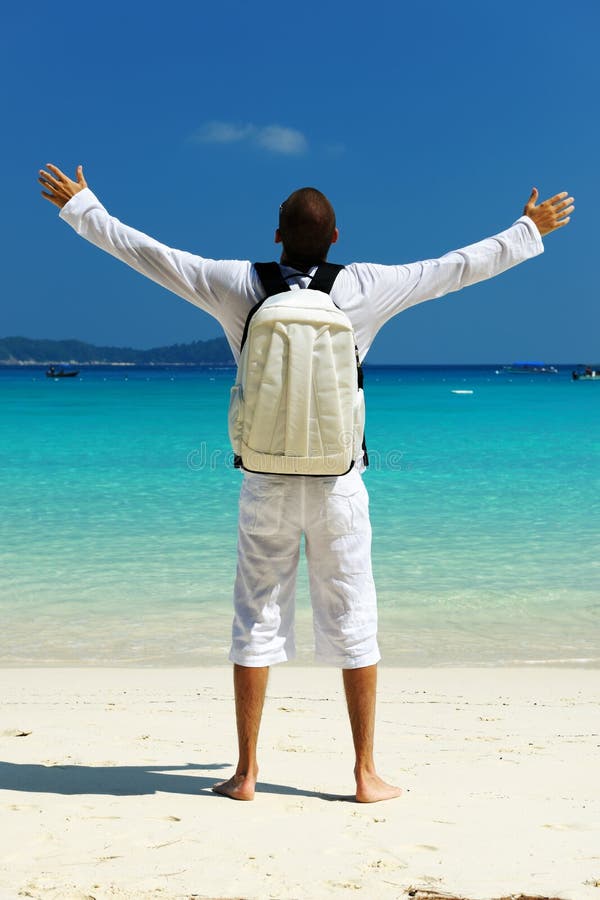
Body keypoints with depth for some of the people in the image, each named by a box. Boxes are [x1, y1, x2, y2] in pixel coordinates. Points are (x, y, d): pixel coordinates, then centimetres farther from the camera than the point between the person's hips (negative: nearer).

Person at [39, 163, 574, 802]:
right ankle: (366, 774, 12)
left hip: (265, 484, 1)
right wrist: (529, 230, 19)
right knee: (352, 624, 7)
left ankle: (245, 773, 15)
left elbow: (145, 252, 4)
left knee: (256, 622, 9)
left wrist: (79, 206, 18)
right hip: (337, 485, -1)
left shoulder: (238, 287, -4)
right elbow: (462, 266, 5)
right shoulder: (365, 289, -5)